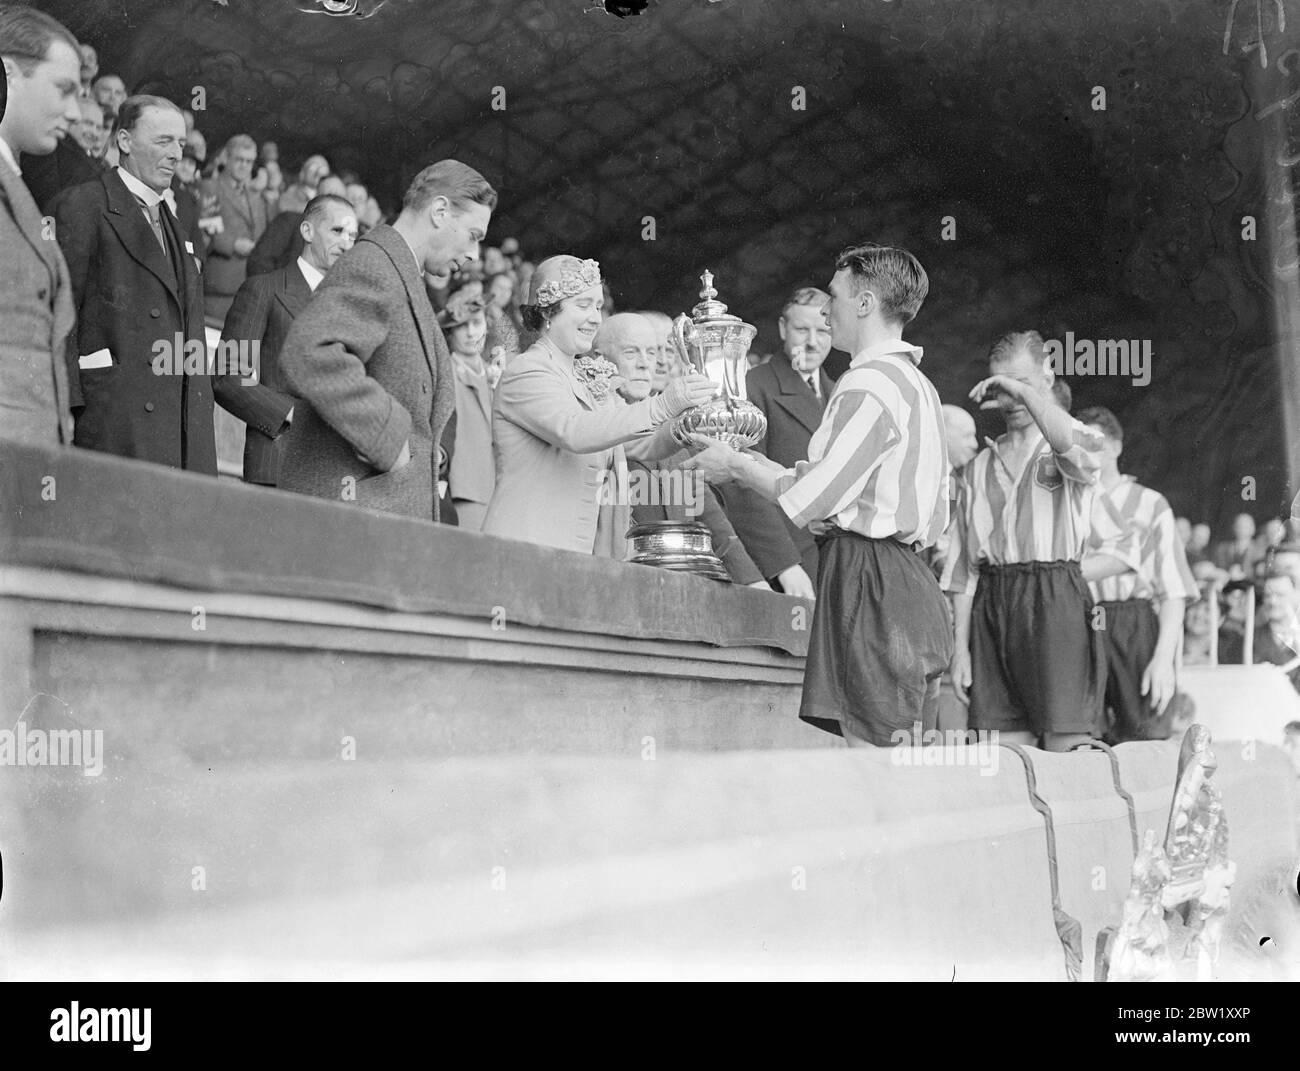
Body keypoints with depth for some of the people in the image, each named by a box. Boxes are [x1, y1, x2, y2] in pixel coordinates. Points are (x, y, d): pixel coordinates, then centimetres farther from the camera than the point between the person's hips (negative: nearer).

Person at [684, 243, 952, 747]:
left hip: (868, 583, -10)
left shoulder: (869, 386, -12)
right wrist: (761, 466, 20)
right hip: (909, 581, 10)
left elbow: (811, 498, -13)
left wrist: (735, 466, 2)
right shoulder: (916, 384, 19)